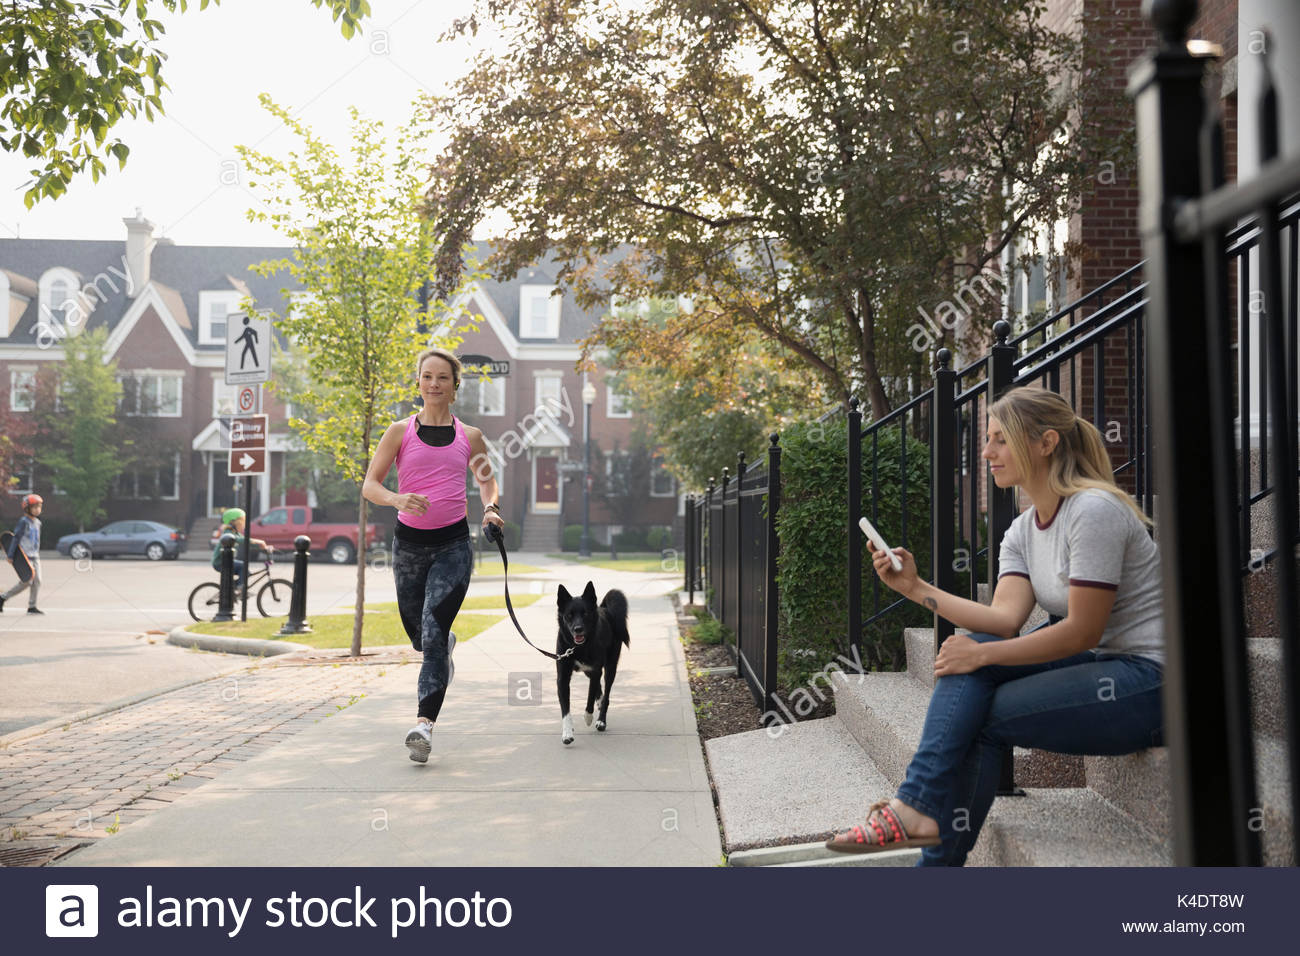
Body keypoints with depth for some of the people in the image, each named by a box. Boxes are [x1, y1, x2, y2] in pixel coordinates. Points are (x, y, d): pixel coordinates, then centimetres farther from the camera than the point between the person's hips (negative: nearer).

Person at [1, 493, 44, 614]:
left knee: (37, 581, 0)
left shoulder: (37, 522, 13)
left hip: (35, 556, 7)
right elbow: (16, 538, -12)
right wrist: (11, 555, -13)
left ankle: (32, 606, 6)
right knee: (27, 581, -9)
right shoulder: (23, 522, -10)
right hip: (25, 556, -7)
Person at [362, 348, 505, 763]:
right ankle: (445, 649, 53)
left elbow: (487, 479, 22)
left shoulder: (469, 437, 6)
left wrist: (491, 507, 2)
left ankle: (424, 723, -21)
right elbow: (369, 485, -1)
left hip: (453, 544, -1)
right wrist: (397, 499, -21)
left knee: (433, 631, -16)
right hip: (409, 541, 2)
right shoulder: (400, 431, 2)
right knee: (416, 629, 16)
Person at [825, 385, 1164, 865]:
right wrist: (916, 587, -14)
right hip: (1095, 663, 8)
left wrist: (982, 655, -17)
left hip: (1149, 680, -8)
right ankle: (922, 806, -13)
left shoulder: (1094, 511, -17)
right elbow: (1005, 619, -6)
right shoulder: (1022, 532, 8)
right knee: (966, 663, -10)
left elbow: (1082, 632, -20)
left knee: (981, 715, -15)